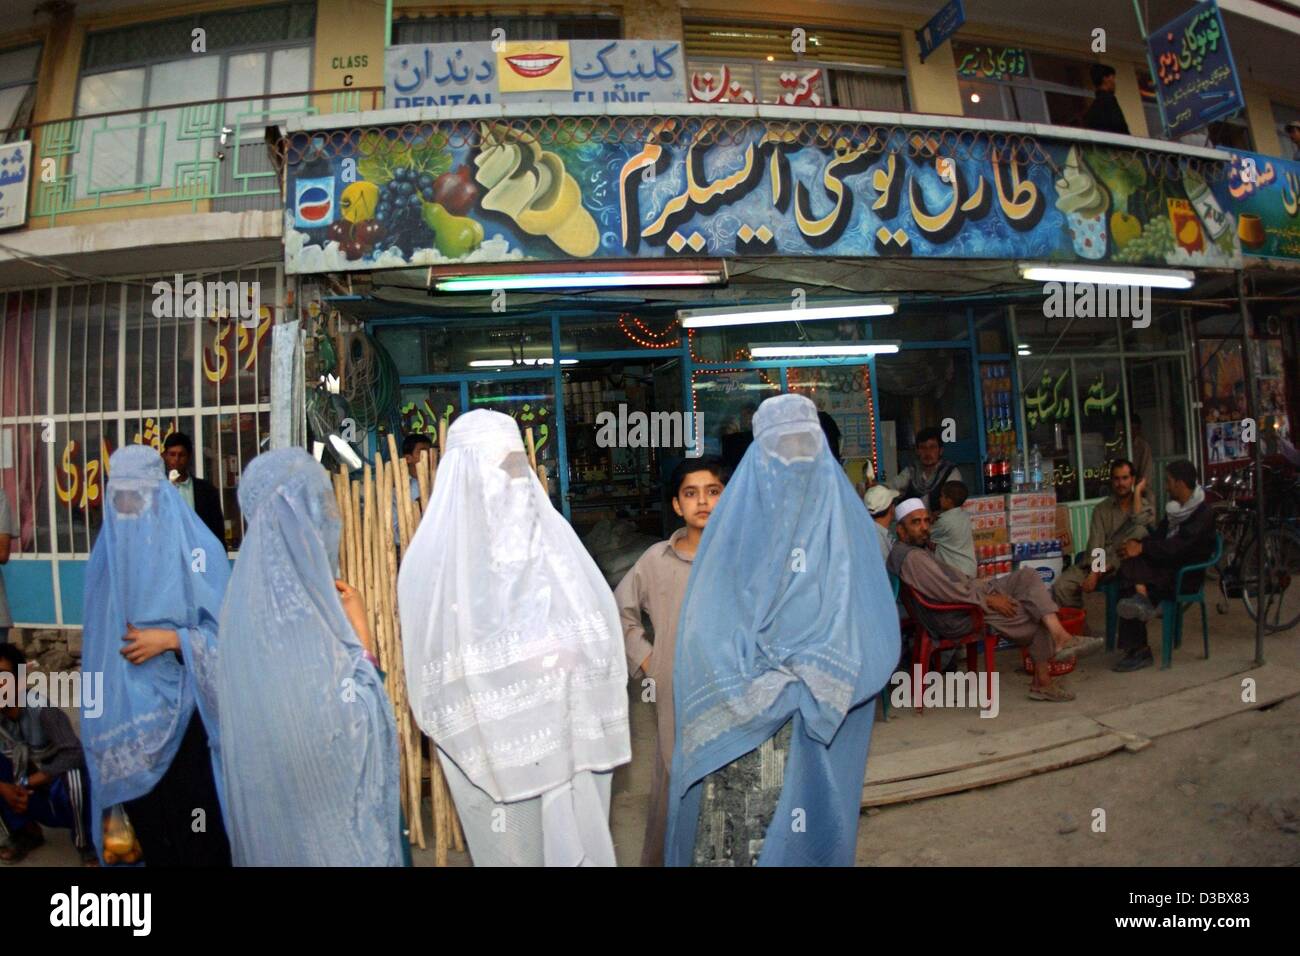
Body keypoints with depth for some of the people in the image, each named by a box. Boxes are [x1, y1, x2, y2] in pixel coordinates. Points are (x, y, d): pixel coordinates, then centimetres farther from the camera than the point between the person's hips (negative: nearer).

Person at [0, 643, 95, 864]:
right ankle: (26, 832, 9)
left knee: (69, 772, -36)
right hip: (33, 796, 6)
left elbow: (73, 754, -30)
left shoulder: (41, 710, -25)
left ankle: (86, 845, -11)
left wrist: (26, 784, -26)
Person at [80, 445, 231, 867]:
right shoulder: (108, 547, 4)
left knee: (195, 825, 5)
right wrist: (101, 713, 9)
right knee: (147, 822, 16)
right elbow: (99, 632, 11)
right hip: (127, 714, 4)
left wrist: (169, 638, -23)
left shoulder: (195, 546, -11)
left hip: (184, 713, -4)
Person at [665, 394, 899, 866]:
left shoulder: (843, 519, 3)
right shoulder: (736, 520, 1)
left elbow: (873, 625, -2)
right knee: (735, 828, 3)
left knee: (811, 829, 7)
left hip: (820, 723, 1)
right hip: (741, 718, 0)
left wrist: (815, 679, -14)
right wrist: (766, 685, -14)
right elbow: (706, 624, -5)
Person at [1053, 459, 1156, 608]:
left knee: (1140, 530, -30)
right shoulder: (1101, 509, 11)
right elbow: (1096, 542, -3)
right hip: (1100, 563, 2)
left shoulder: (1145, 505, 8)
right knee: (1062, 586, -25)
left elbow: (1140, 525, -18)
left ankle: (1104, 571, -19)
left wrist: (1137, 493, -9)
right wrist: (1093, 573, -18)